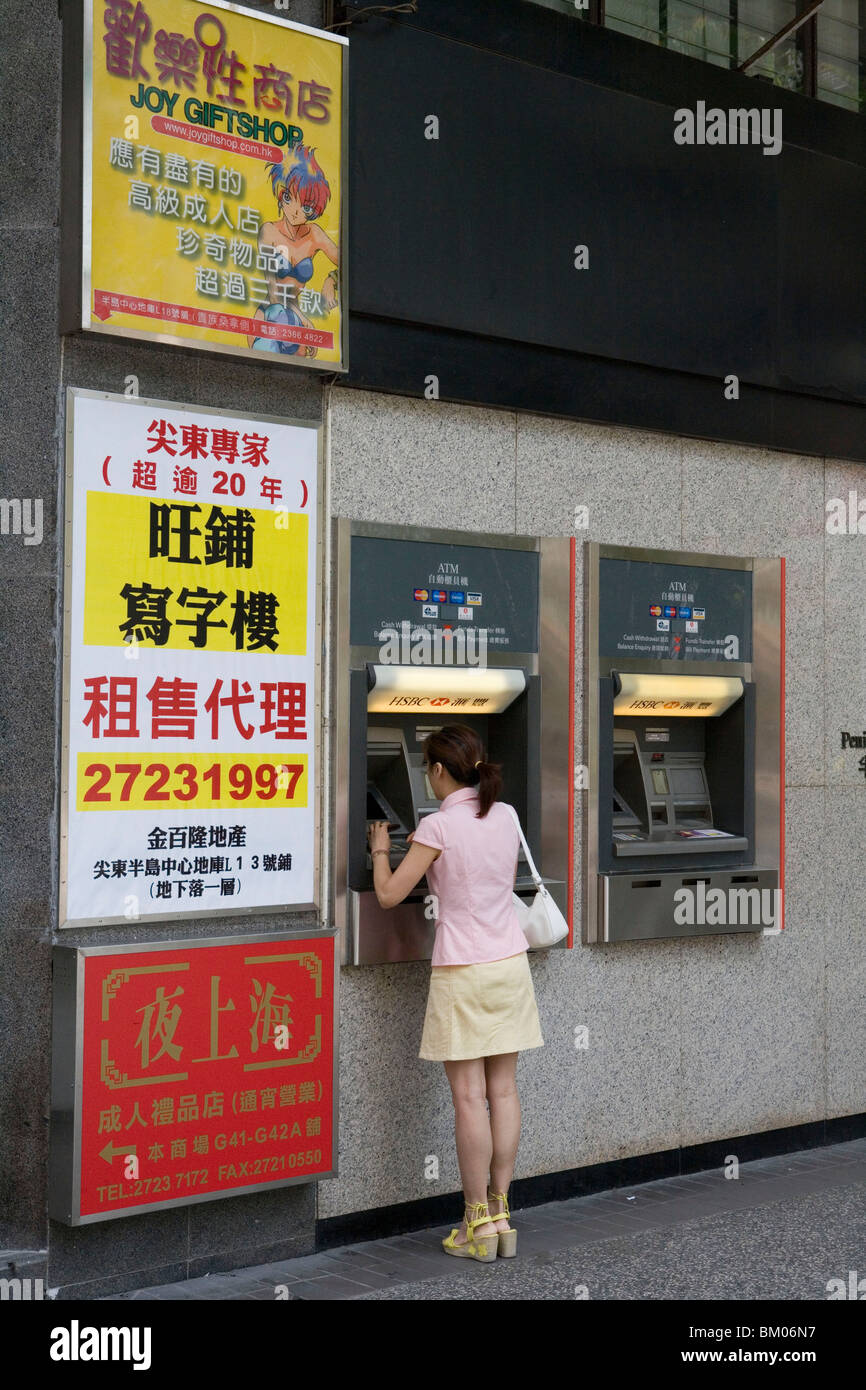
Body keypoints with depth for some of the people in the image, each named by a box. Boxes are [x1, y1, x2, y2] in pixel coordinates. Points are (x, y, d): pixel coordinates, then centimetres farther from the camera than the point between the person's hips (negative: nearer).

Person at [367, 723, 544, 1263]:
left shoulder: (438, 826, -12)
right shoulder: (505, 816, 5)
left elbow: (389, 894, -8)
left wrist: (381, 849, 9)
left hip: (462, 971, -6)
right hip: (510, 961, 6)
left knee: (470, 1097, -1)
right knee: (503, 1089, 8)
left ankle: (478, 1224, 4)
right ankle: (500, 1212, 14)